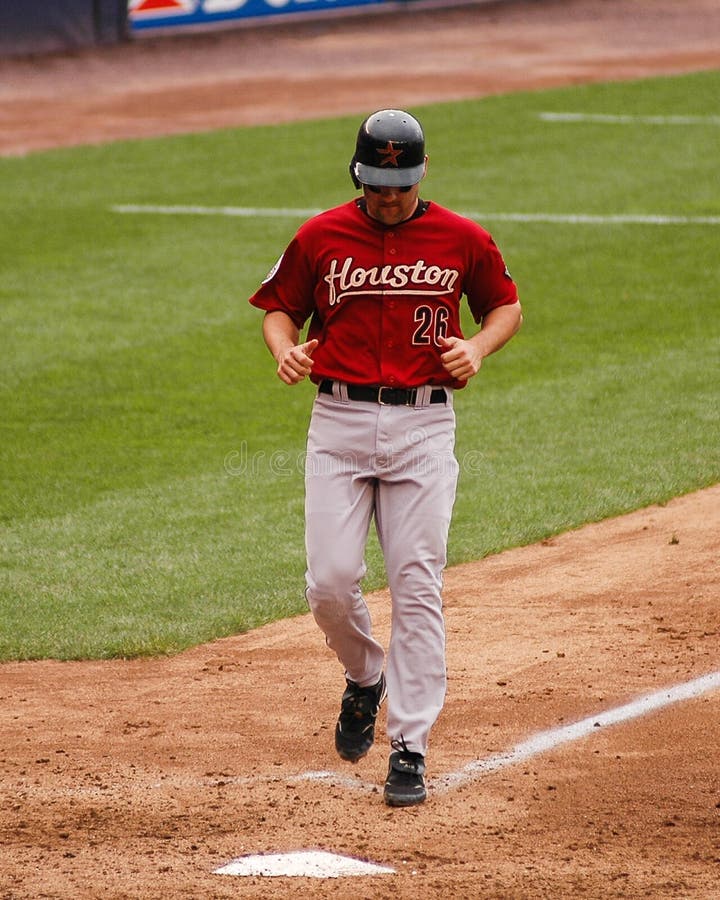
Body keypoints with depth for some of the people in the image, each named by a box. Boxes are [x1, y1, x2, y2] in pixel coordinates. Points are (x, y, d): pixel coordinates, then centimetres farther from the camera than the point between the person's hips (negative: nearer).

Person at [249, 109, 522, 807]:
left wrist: (477, 346, -6)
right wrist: (285, 349, -9)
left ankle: (410, 749, -1)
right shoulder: (320, 237, 2)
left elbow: (505, 305, 15)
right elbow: (279, 306, 13)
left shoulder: (461, 240, 2)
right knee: (330, 582, -7)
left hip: (423, 425, -1)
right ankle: (364, 678, 26)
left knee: (416, 586, -5)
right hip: (339, 421, 1)